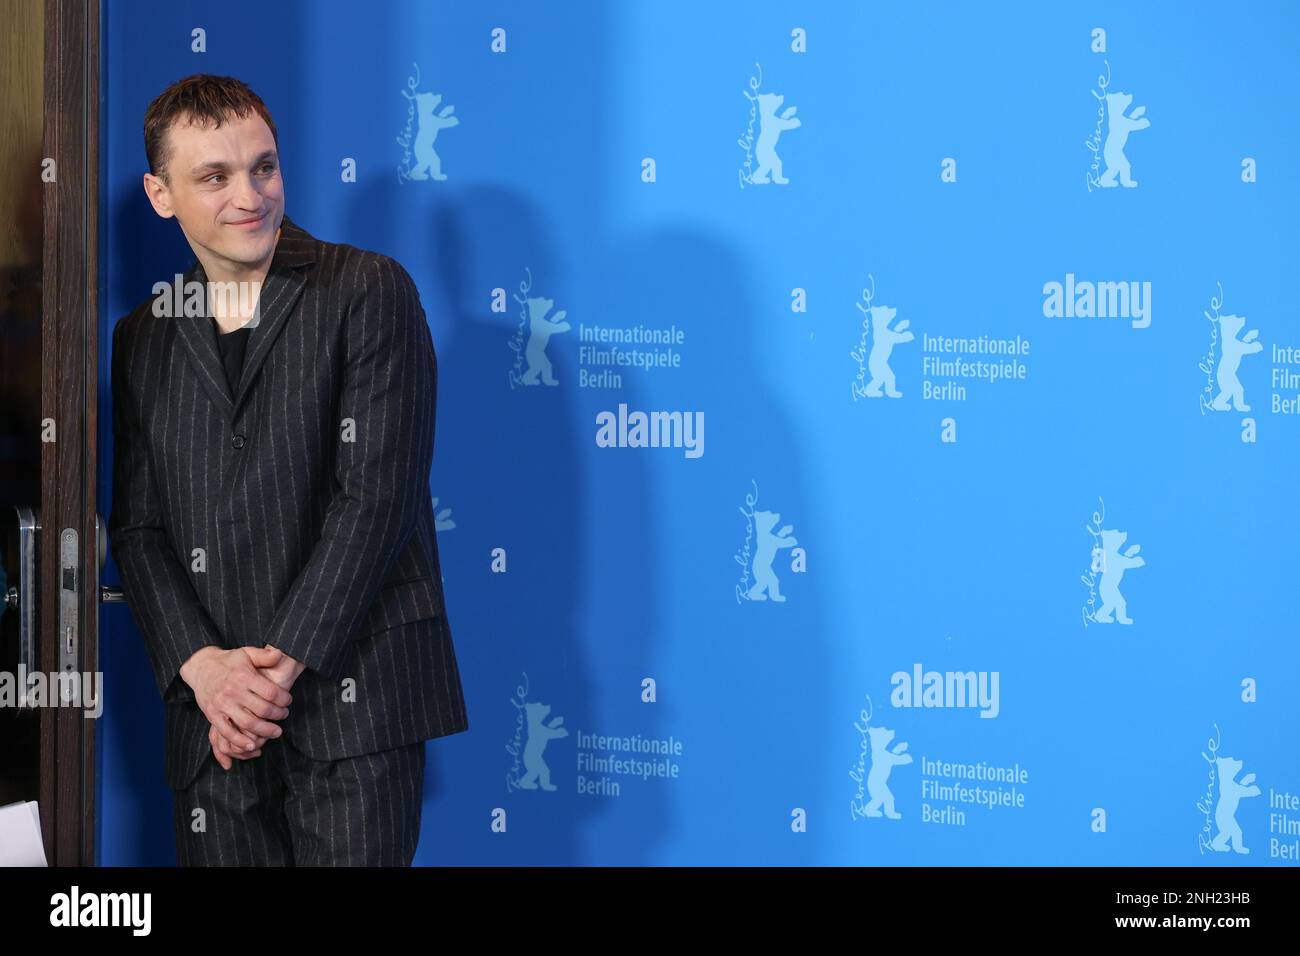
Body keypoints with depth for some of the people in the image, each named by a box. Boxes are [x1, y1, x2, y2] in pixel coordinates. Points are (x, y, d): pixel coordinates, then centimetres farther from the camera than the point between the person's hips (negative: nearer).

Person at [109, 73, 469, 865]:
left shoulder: (369, 291, 0)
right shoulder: (142, 339, 14)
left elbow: (376, 492, -8)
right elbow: (136, 527, 9)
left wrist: (286, 660, -12)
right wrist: (202, 667, -7)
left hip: (352, 686, -4)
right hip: (217, 713, 4)